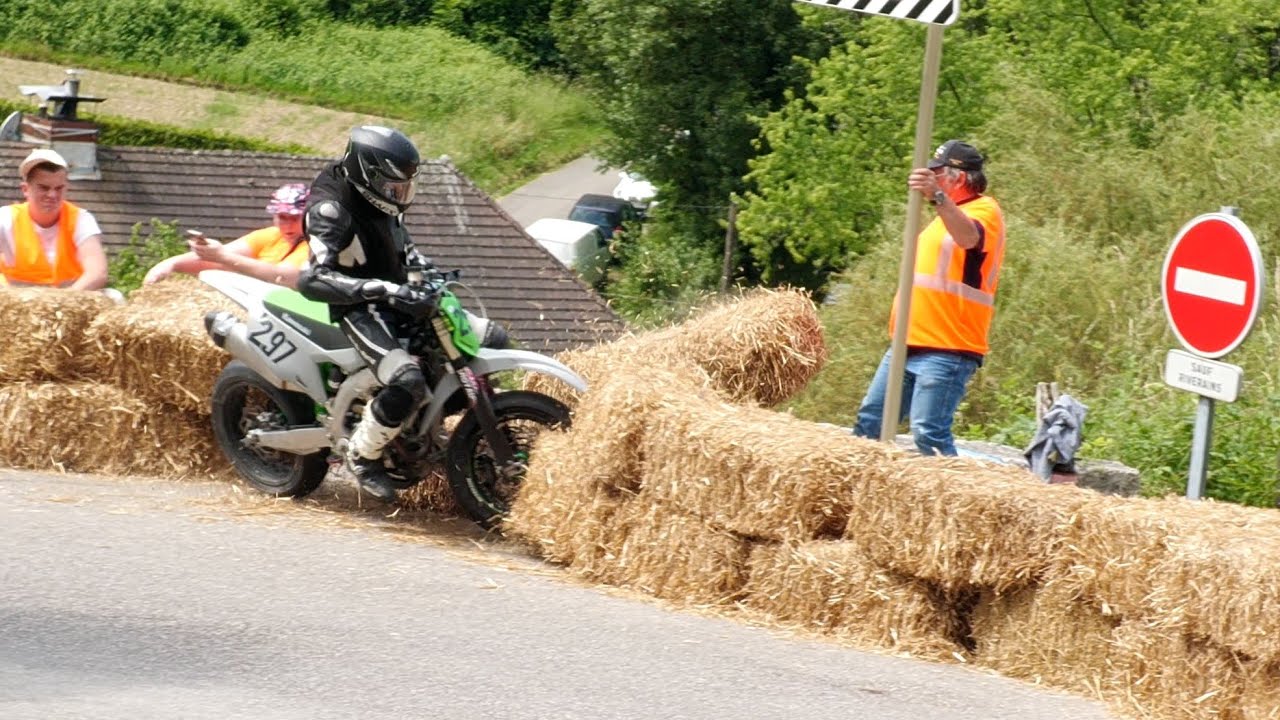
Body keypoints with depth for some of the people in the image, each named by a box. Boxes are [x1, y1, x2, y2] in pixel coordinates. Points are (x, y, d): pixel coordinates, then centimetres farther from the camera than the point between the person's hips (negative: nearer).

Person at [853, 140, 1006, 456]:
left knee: (929, 433, -18)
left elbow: (968, 237, -33)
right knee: (869, 421, 11)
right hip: (909, 345, 10)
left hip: (947, 350, -10)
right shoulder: (946, 214, 24)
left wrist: (937, 196, -47)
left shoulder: (985, 210, -7)